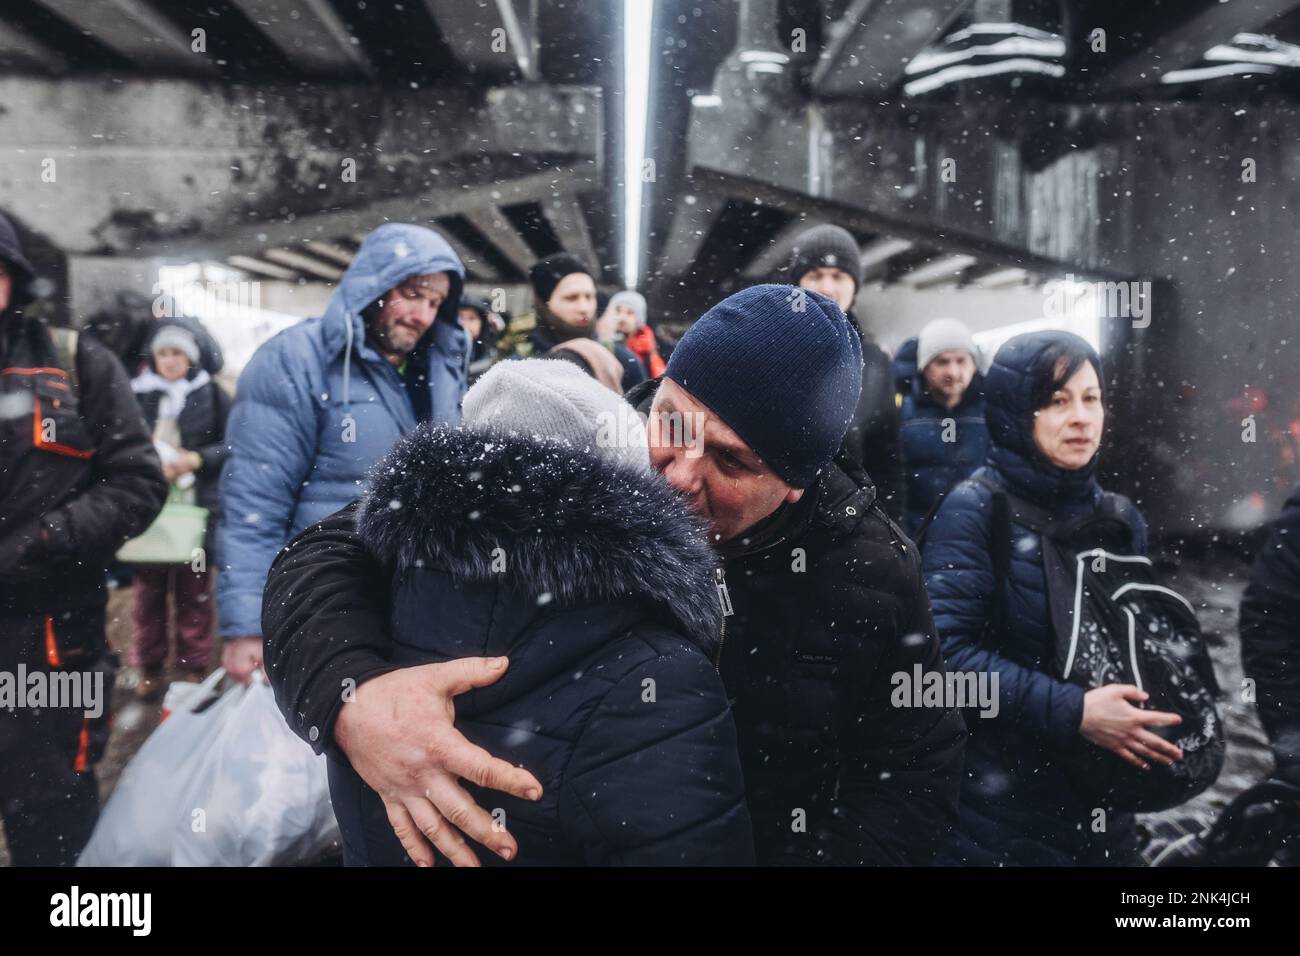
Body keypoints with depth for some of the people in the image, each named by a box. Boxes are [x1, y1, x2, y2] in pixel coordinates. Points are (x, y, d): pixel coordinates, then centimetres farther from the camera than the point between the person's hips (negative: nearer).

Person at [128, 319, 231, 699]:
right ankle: (149, 669, 19)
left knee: (193, 590, 7)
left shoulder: (210, 393, 0)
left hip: (196, 506, -1)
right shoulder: (138, 393, 3)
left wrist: (196, 460, -14)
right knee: (148, 588, 6)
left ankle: (193, 668, 18)